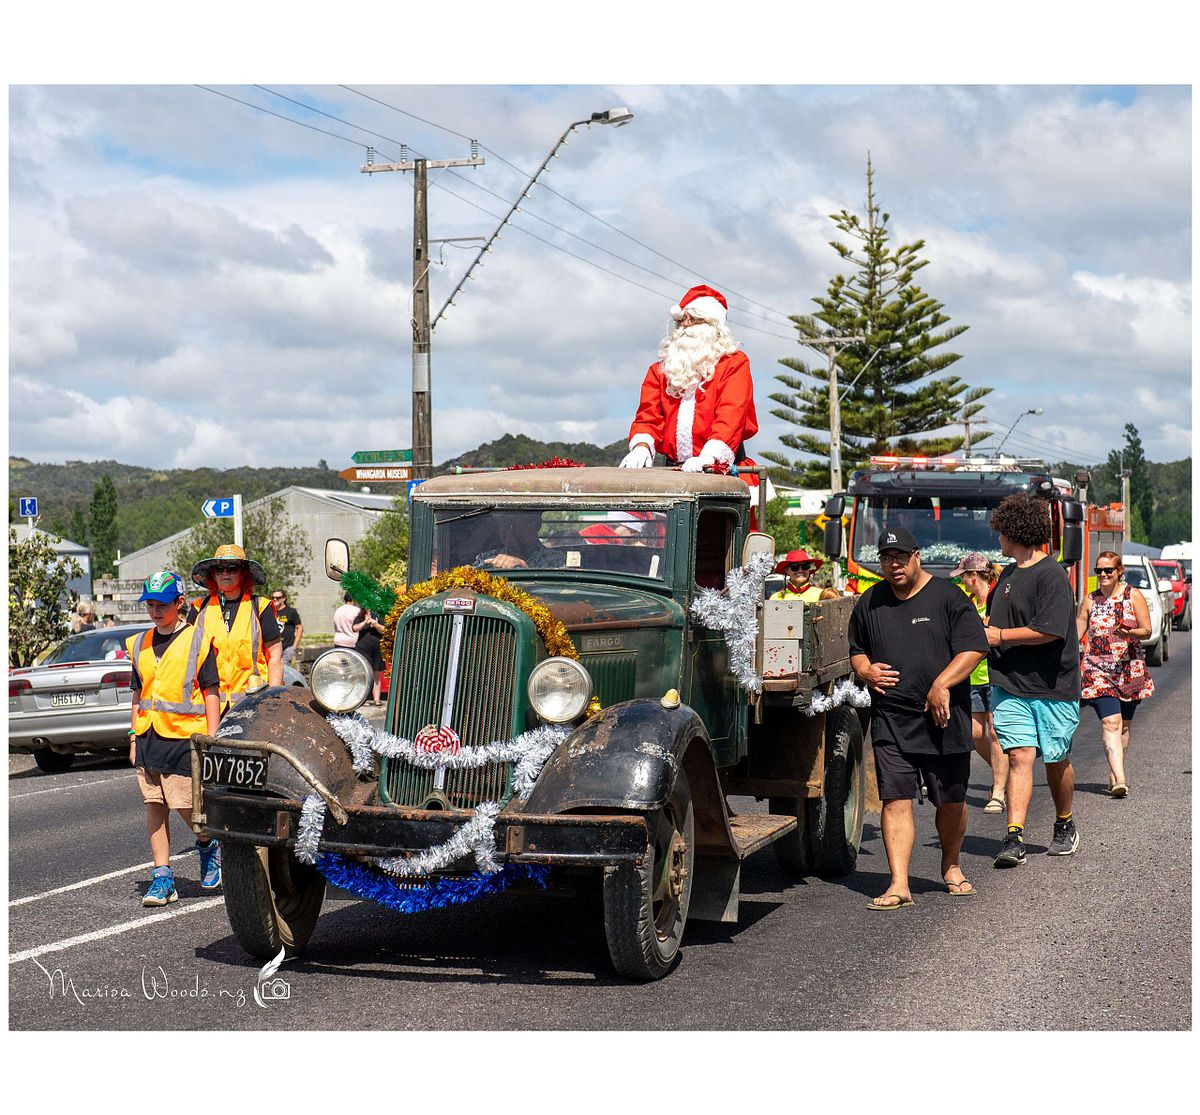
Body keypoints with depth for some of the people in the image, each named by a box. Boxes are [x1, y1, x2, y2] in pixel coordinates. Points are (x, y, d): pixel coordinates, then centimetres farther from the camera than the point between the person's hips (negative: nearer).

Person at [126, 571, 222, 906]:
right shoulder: (140, 644, 14)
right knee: (154, 805, 3)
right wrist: (134, 738, 15)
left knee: (186, 805, -5)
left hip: (184, 736, -5)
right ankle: (162, 877, 7)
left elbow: (211, 693, -3)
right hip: (149, 737, 5)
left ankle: (209, 846, 25)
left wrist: (210, 740, -8)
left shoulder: (198, 640, -3)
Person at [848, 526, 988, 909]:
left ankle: (951, 867, 31)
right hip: (890, 721, 2)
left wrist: (942, 684, -18)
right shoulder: (869, 602, 12)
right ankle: (899, 884, -8)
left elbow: (974, 648, -7)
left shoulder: (947, 597, -1)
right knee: (895, 801, -7)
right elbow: (856, 650, 24)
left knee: (951, 802, 8)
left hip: (944, 719, -2)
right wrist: (866, 670, 2)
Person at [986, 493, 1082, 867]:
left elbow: (1050, 630, -21)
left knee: (1056, 759, 9)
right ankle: (1015, 837, -14)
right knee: (1019, 755, -7)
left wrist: (999, 636, -13)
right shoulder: (1009, 574, 14)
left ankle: (1065, 827, 30)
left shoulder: (1052, 574, -12)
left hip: (1052, 685, -5)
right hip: (1010, 684, 5)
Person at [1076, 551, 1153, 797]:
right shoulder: (1090, 600, 7)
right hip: (1099, 669, -1)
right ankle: (1120, 779, -24)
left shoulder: (1133, 595, 3)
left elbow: (1147, 630, -1)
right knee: (1111, 723, -15)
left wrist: (1130, 633, -21)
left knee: (1124, 725, 9)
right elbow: (1076, 634, 11)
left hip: (1130, 669, 1)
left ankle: (1115, 773, 25)